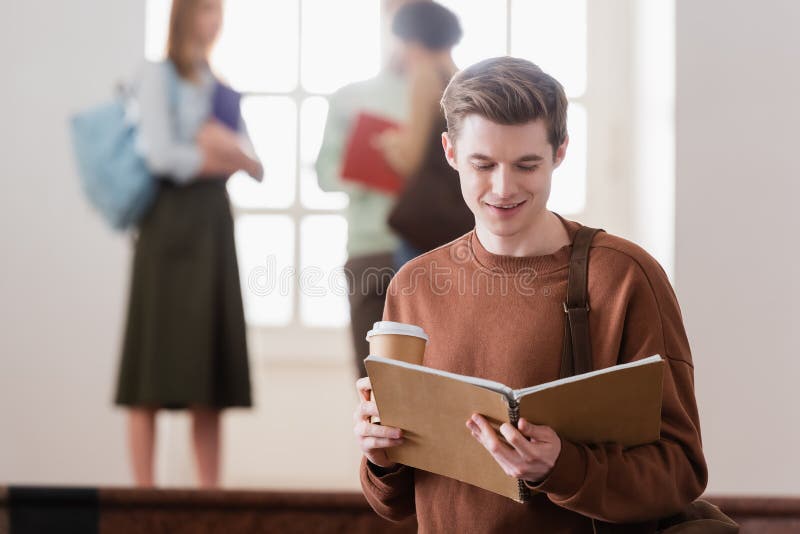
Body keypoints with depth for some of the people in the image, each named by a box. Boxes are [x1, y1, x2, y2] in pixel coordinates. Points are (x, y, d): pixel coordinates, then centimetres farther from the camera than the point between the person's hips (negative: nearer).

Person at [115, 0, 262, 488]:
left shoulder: (218, 84, 20)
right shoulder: (160, 76, 1)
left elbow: (256, 166, 15)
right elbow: (161, 154, -11)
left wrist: (228, 148, -5)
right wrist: (222, 156, -1)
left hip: (214, 219, 6)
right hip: (172, 216, -6)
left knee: (212, 359, 2)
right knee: (159, 356, -8)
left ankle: (210, 488, 3)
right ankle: (145, 489, -7)